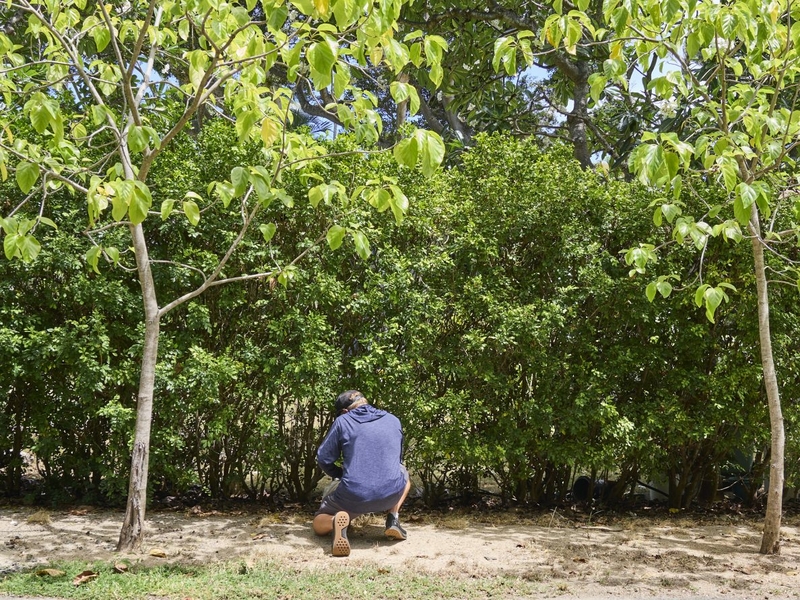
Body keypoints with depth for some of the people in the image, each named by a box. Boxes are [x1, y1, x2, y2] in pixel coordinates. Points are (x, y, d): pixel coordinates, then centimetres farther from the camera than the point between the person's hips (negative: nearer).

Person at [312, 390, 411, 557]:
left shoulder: (342, 421, 4)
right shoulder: (394, 420, 14)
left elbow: (323, 459, 6)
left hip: (353, 496, -3)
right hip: (391, 494, 3)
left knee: (318, 525, 24)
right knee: (403, 474, 38)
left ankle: (336, 521, -12)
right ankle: (393, 518, 14)